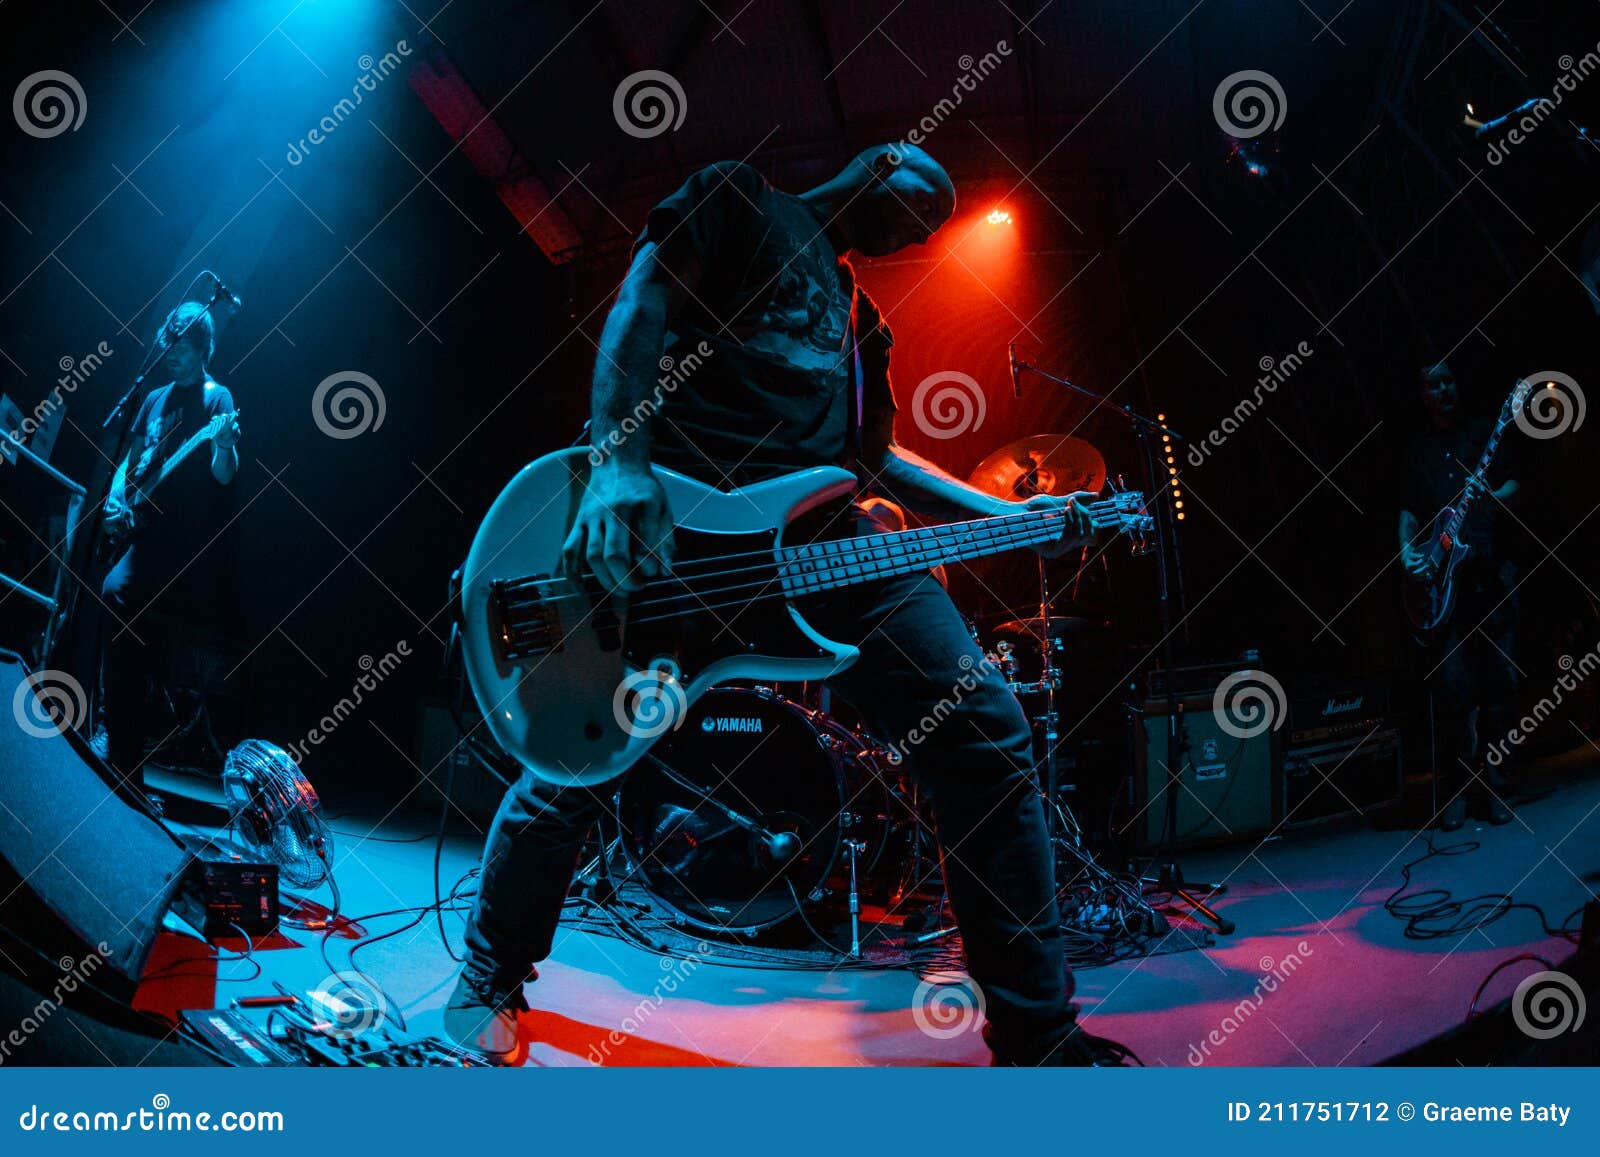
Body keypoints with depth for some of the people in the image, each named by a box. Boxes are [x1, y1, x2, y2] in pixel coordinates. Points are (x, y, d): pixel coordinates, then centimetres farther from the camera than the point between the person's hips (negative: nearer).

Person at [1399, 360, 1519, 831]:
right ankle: (1456, 791, -1)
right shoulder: (1417, 452, 18)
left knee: (1500, 681, -3)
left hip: (1492, 573, 0)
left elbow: (1514, 482, 8)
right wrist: (1407, 549, -2)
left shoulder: (1483, 434, 14)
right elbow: (1409, 508, 16)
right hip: (1442, 578, 0)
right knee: (1453, 684, -8)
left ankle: (1491, 786, 6)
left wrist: (1491, 496, -14)